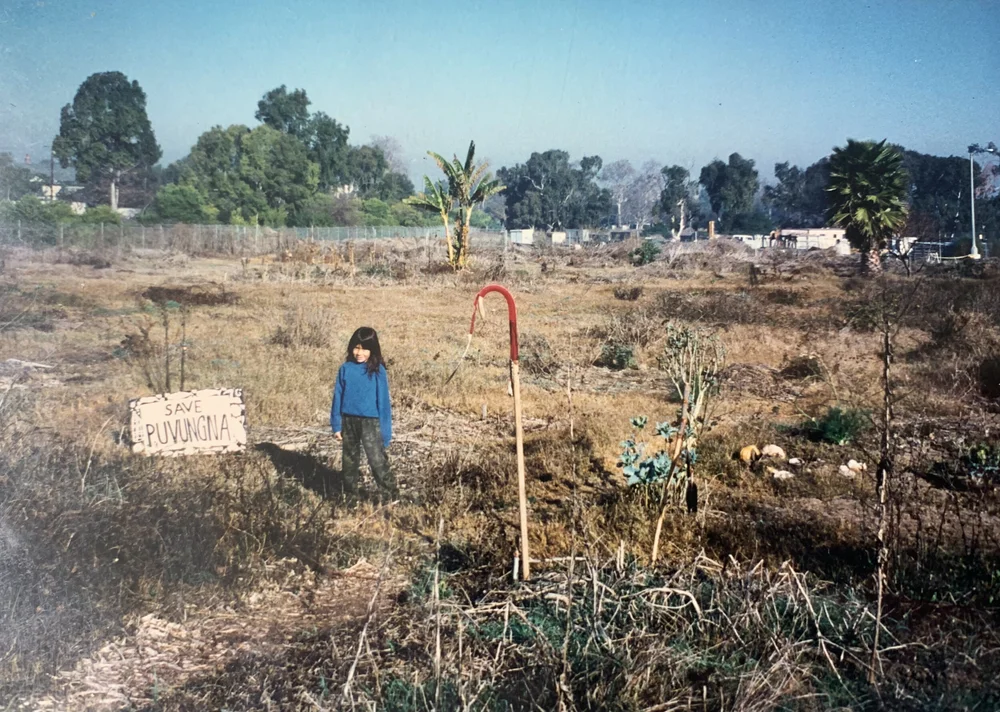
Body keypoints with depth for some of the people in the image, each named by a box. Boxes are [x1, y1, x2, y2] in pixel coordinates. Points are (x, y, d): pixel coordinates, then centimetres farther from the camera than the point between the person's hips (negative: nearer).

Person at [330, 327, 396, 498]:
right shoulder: (346, 368, -1)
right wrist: (336, 425, 4)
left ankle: (391, 495, -1)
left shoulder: (377, 371, -9)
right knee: (350, 459, 17)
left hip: (370, 422, -4)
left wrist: (384, 431, -7)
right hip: (349, 421, 4)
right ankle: (349, 493, 31)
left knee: (377, 461, -8)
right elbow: (338, 397, 5)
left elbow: (383, 401, -6)